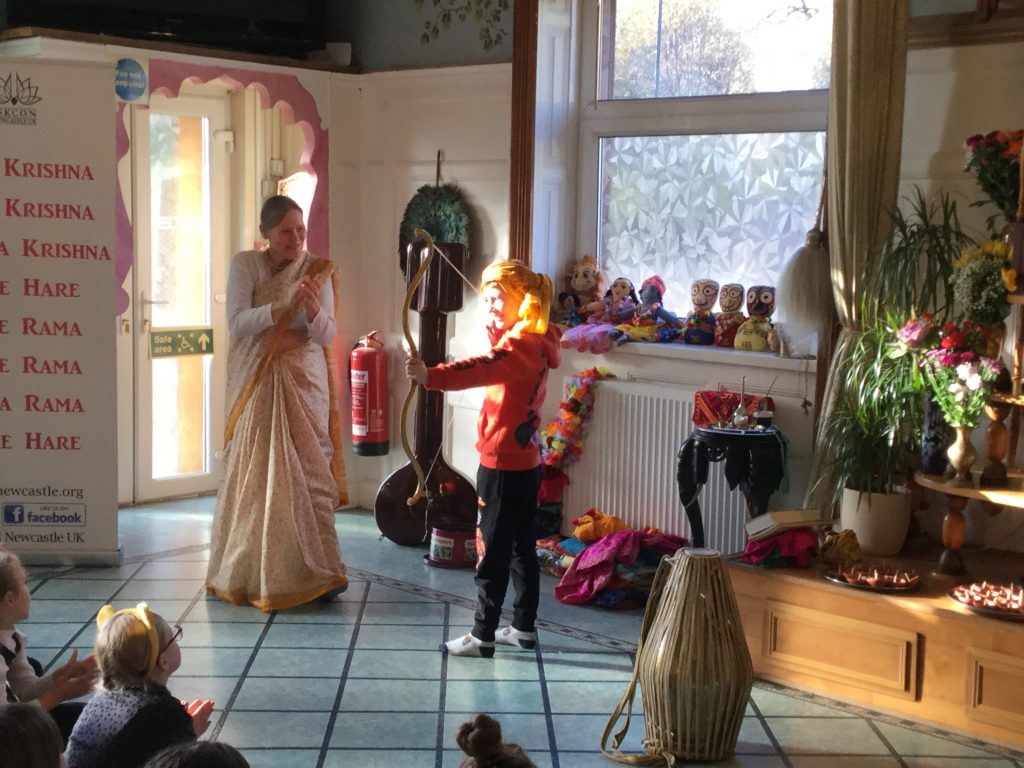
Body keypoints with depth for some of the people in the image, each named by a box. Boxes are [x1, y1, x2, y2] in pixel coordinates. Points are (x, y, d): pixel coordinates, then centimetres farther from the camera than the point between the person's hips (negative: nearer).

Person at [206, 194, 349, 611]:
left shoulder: (316, 269, 0)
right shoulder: (245, 265, -3)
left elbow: (326, 336, -3)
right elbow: (237, 323, -14)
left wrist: (315, 309, -24)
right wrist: (284, 304, -27)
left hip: (304, 382, 1)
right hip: (258, 383, 0)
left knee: (308, 473, -3)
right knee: (254, 475, 2)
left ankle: (317, 571, 4)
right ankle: (249, 572, 15)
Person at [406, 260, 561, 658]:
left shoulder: (520, 345, -20)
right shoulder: (535, 342, 9)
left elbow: (482, 368, -38)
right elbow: (498, 359, 23)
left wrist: (432, 376, -52)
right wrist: (497, 328, 7)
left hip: (504, 463, -10)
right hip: (526, 460, 10)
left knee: (494, 550, -3)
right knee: (522, 545, 15)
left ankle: (482, 636, 4)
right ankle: (524, 627, 24)